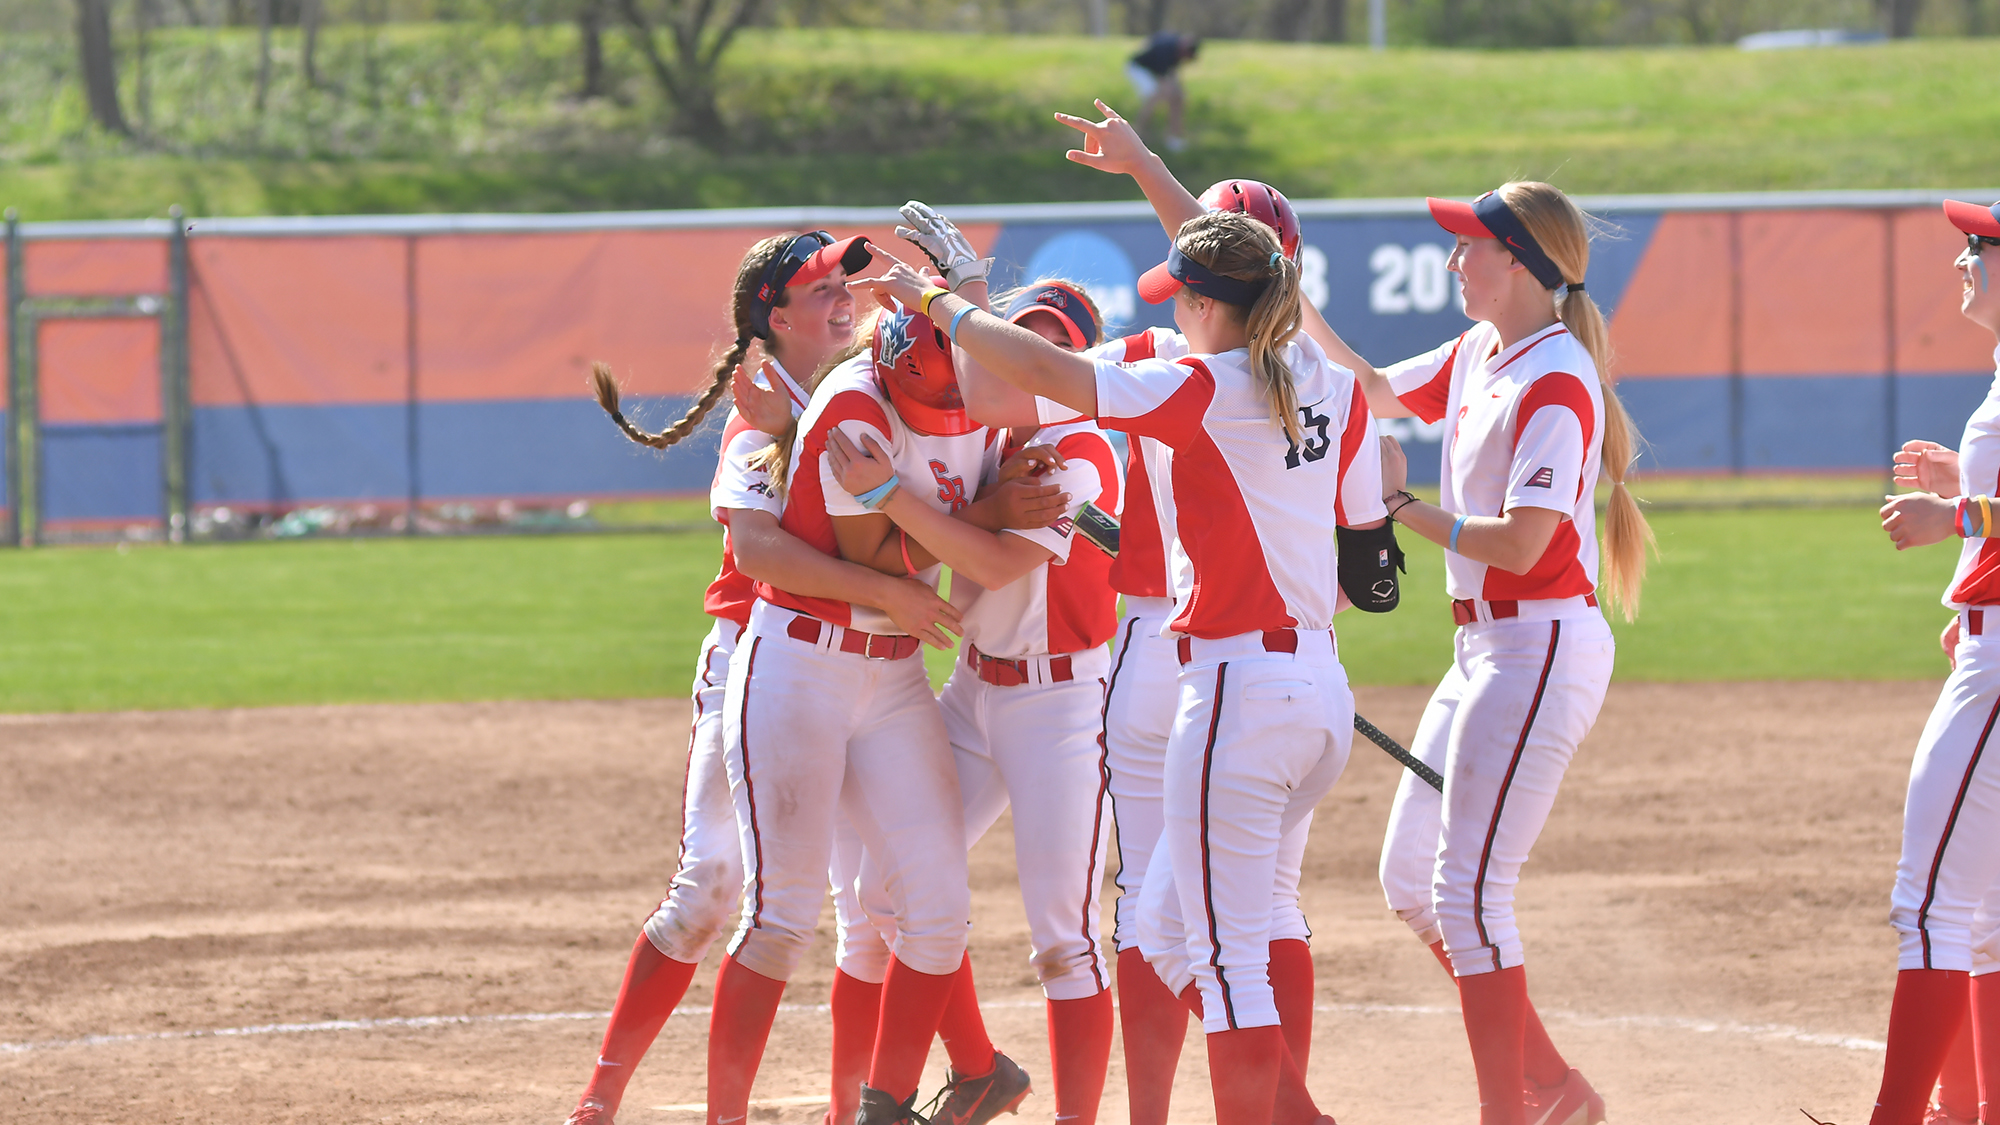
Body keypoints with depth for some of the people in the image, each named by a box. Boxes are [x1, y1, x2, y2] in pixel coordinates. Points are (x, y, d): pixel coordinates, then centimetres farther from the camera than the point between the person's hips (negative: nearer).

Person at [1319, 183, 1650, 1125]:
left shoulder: (1556, 381, -17)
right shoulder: (1477, 356, 11)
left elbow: (1519, 544, -23)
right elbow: (1373, 394, 25)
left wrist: (1399, 502, -13)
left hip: (1541, 647, -10)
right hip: (1485, 648, 10)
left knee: (1468, 889, -11)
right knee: (1410, 879, 13)